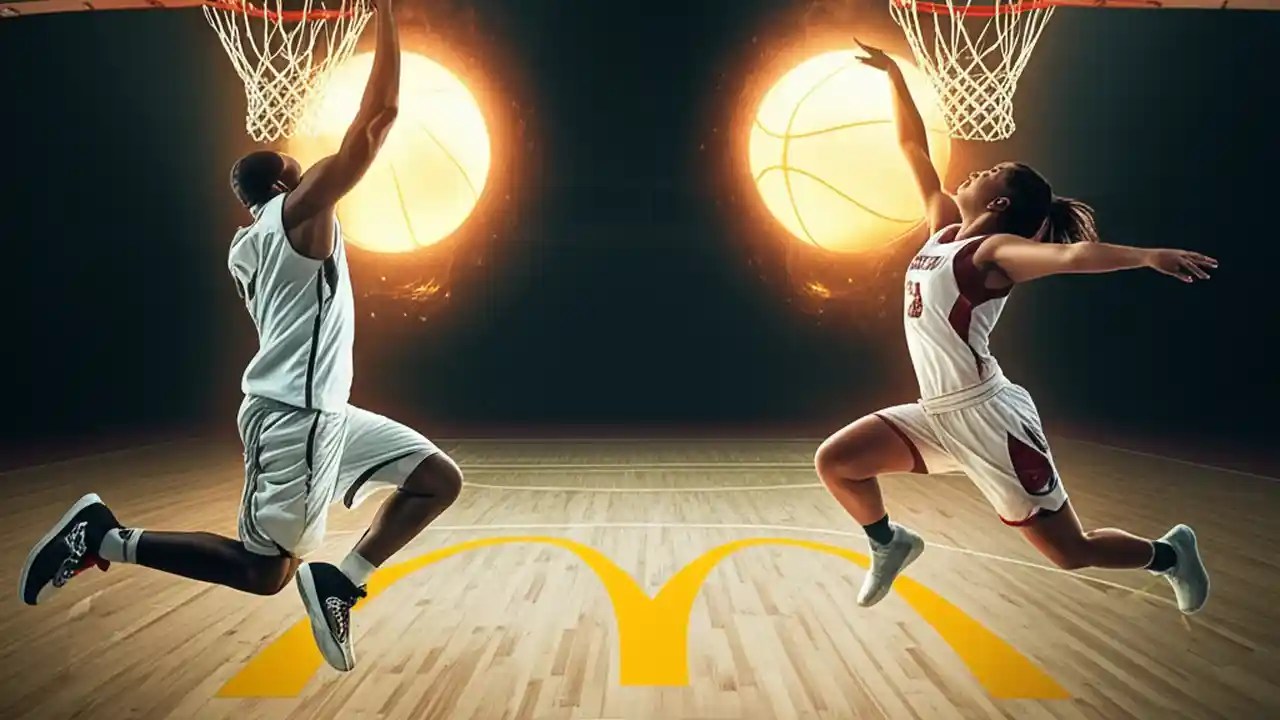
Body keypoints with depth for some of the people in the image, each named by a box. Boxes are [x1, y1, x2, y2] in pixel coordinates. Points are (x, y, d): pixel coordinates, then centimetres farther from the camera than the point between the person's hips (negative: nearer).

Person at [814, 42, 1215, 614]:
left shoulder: (994, 250, -10)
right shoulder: (944, 228, 11)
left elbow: (1073, 254, -29)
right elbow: (912, 146, 16)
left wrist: (1146, 255, -45)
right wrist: (893, 75, 17)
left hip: (985, 417, -7)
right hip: (939, 415, 7)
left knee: (1072, 553, 3)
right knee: (833, 462, 2)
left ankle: (1169, 554, 30)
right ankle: (890, 544, 25)